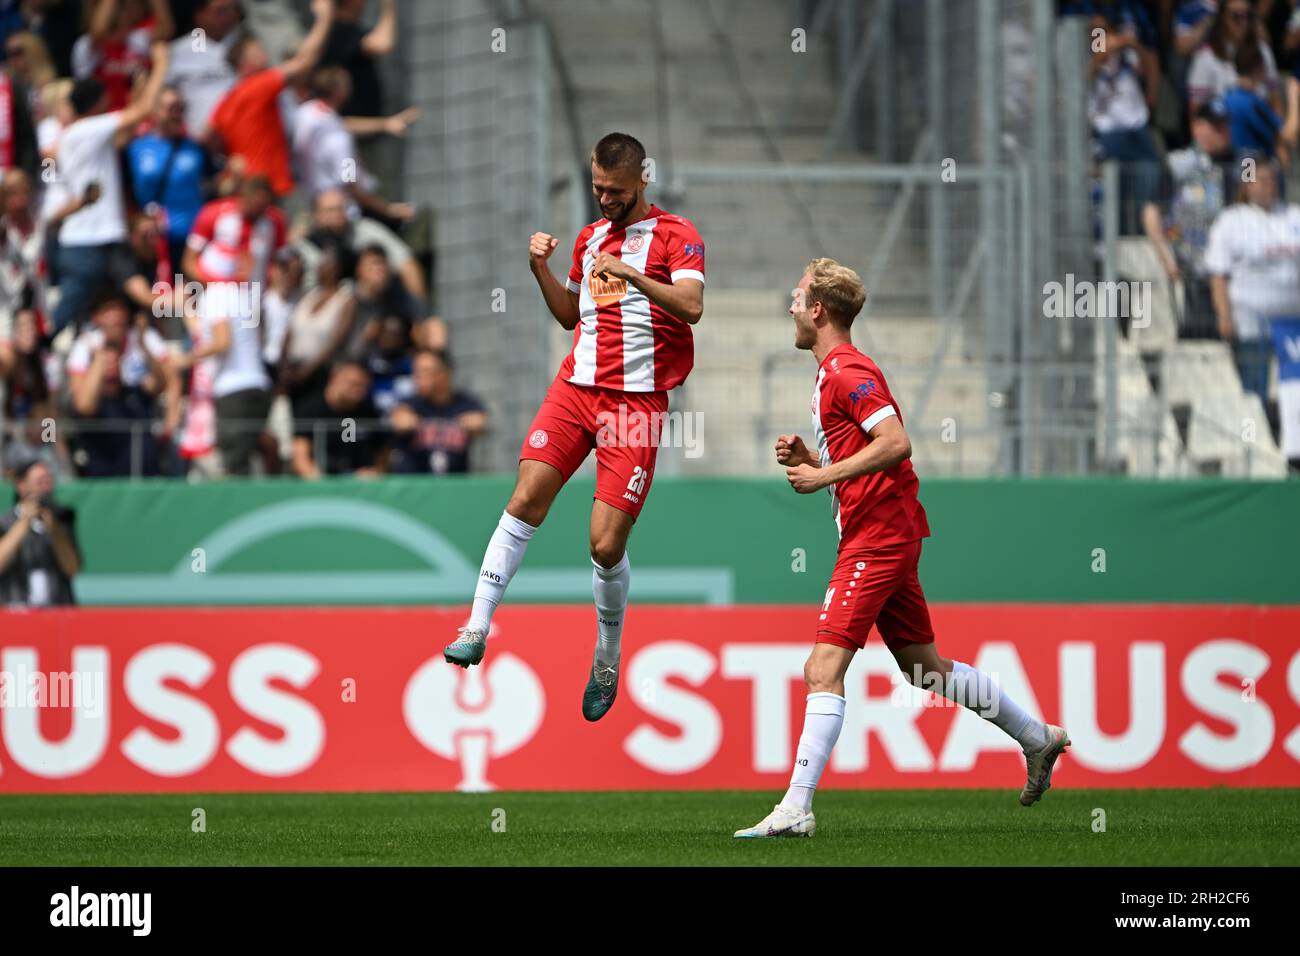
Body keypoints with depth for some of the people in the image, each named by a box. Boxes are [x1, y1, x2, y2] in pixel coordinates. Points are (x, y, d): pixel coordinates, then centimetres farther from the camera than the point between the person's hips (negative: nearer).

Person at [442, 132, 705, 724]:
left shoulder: (674, 234, -1)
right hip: (576, 385, 5)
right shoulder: (591, 237, 18)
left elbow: (691, 305, -16)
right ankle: (477, 628, -11)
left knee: (607, 543, -8)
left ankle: (608, 659, 13)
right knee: (526, 500, -13)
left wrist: (631, 273, -28)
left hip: (637, 402, -5)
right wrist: (541, 269, 11)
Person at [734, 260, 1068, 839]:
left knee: (823, 671, -16)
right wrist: (808, 460, 9)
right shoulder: (836, 371, 19)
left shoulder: (847, 371, -13)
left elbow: (896, 443, -24)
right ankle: (1037, 738, 29)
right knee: (926, 670, 19)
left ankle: (795, 809, -23)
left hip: (876, 540, -11)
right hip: (888, 536, 11)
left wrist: (824, 476, -21)